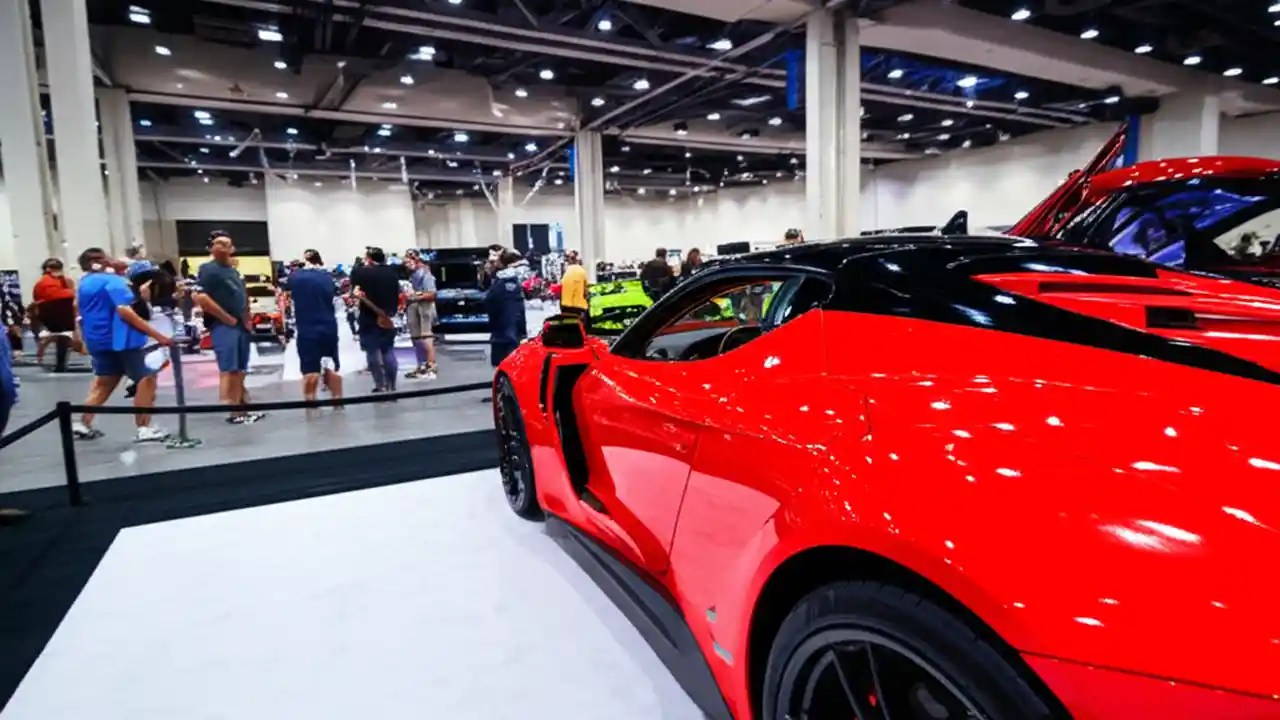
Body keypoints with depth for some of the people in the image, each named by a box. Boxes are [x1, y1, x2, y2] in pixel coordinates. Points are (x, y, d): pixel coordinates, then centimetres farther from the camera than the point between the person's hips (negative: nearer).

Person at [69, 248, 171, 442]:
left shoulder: (84, 283, 15)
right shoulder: (112, 280, -14)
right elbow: (125, 311, -24)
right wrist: (157, 335, -28)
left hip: (97, 339, 10)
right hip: (120, 338, -9)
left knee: (104, 382, 20)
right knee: (147, 378, -4)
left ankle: (83, 425, 21)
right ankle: (143, 429, -5)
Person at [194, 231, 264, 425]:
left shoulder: (235, 271, 18)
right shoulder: (208, 269, -7)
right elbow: (200, 298, -19)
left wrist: (246, 319, 14)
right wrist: (227, 318, -16)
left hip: (241, 325, 8)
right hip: (223, 326, -8)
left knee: (239, 370, 11)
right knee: (228, 370, -10)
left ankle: (241, 407, 17)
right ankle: (232, 411, -10)